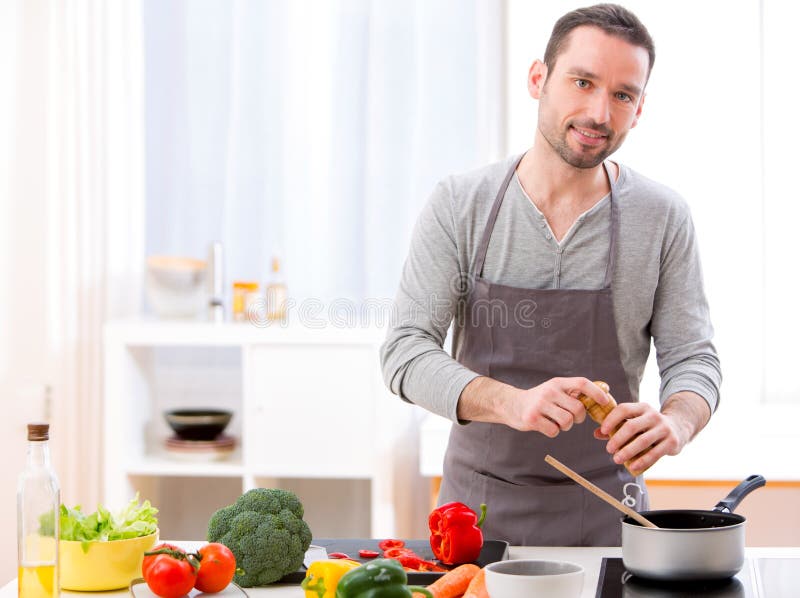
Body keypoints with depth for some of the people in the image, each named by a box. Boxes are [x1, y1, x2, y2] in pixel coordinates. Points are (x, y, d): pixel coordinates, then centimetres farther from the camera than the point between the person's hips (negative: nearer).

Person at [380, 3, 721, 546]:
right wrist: (511, 403, -29)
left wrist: (673, 423, -27)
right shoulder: (459, 206, -6)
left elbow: (693, 359, -2)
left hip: (604, 513, 0)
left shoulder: (663, 217, -4)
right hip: (477, 507, 0)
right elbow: (405, 350, -11)